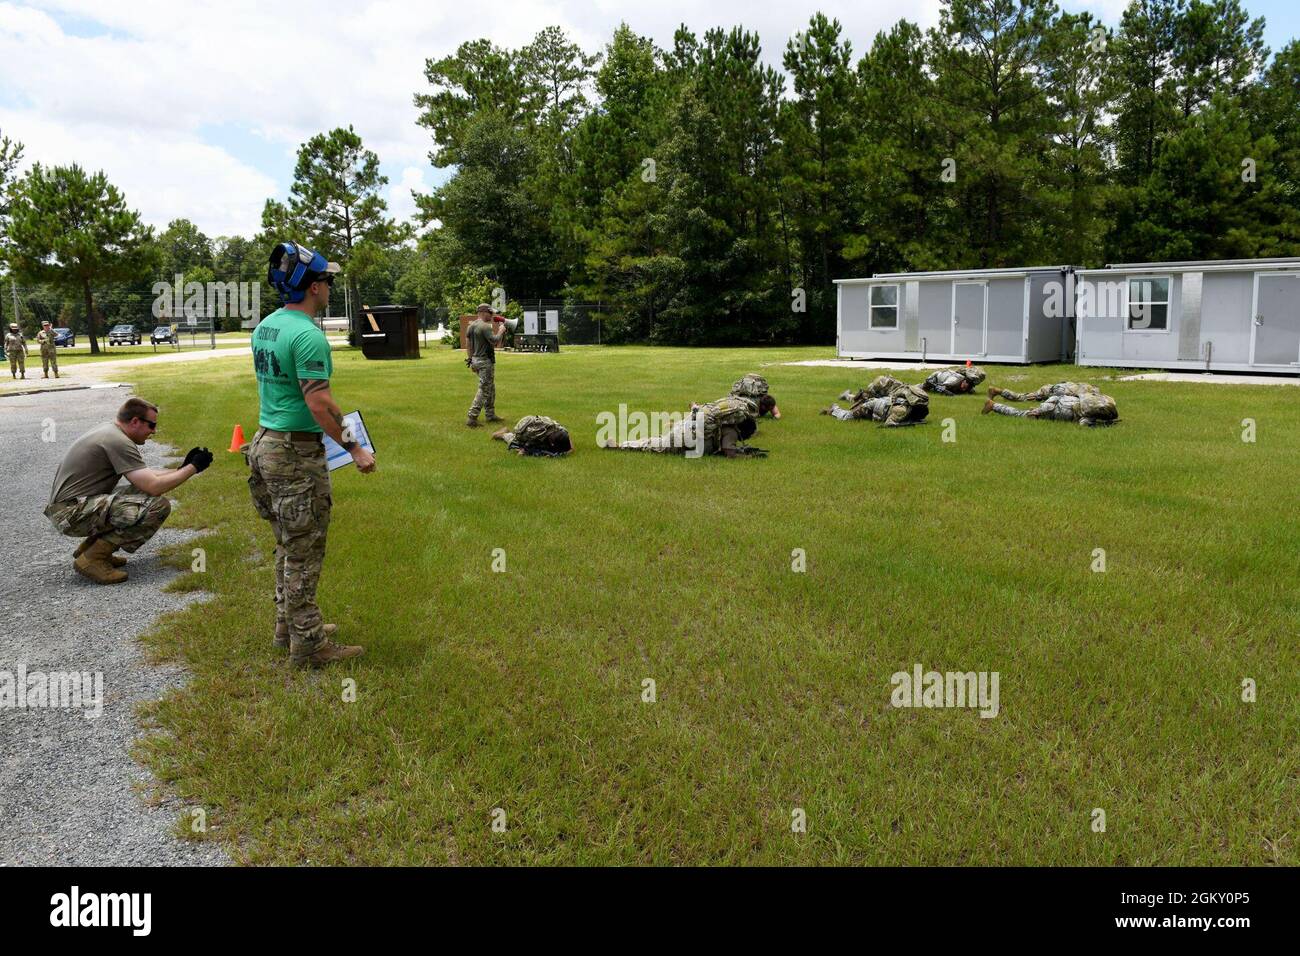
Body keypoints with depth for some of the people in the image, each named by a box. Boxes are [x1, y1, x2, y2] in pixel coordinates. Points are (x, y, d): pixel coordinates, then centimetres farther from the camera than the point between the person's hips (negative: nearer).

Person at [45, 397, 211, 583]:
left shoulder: (108, 432, 14)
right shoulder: (119, 442, -17)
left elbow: (144, 475, 22)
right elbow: (153, 486, -21)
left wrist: (182, 469, 16)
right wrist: (193, 468, -11)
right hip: (72, 513, -10)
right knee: (158, 506, -20)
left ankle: (89, 547, 14)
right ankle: (92, 558, -13)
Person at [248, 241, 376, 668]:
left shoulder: (265, 327, 10)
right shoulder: (307, 335, -19)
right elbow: (319, 402, -25)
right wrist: (355, 448, -19)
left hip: (266, 443, 9)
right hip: (297, 455, -9)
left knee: (289, 547, 20)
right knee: (303, 554, -1)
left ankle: (289, 626, 31)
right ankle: (308, 644, 7)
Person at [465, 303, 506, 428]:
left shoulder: (471, 326, 11)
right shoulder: (485, 326, -18)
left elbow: (468, 344, 15)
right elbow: (495, 342, -22)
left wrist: (470, 358, 20)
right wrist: (501, 330, -8)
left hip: (475, 360, 10)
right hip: (485, 362, -10)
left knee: (491, 389, 19)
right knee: (483, 390, -6)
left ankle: (490, 414, 25)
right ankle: (472, 417, -10)